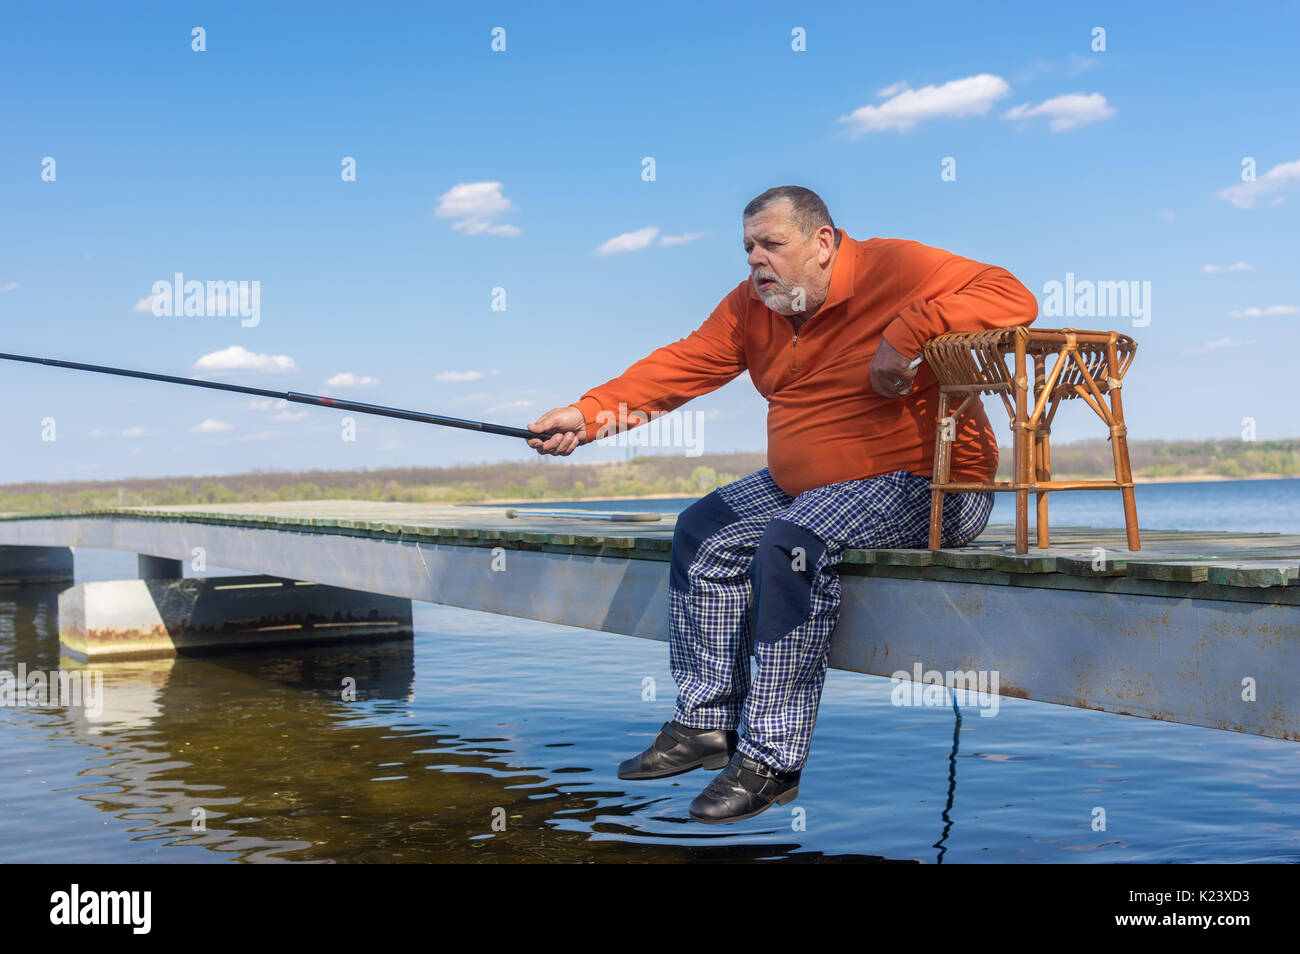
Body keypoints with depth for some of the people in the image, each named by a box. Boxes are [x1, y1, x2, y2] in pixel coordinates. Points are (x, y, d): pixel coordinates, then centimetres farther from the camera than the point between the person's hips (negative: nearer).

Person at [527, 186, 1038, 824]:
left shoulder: (890, 269, -15)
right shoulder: (752, 304, 7)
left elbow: (1012, 298, -23)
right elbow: (683, 363, 1)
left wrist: (906, 334, -31)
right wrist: (590, 412, -11)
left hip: (923, 481, -9)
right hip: (803, 482, 9)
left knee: (792, 542, -31)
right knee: (705, 532, 5)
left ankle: (770, 759, -25)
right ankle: (706, 724, 10)